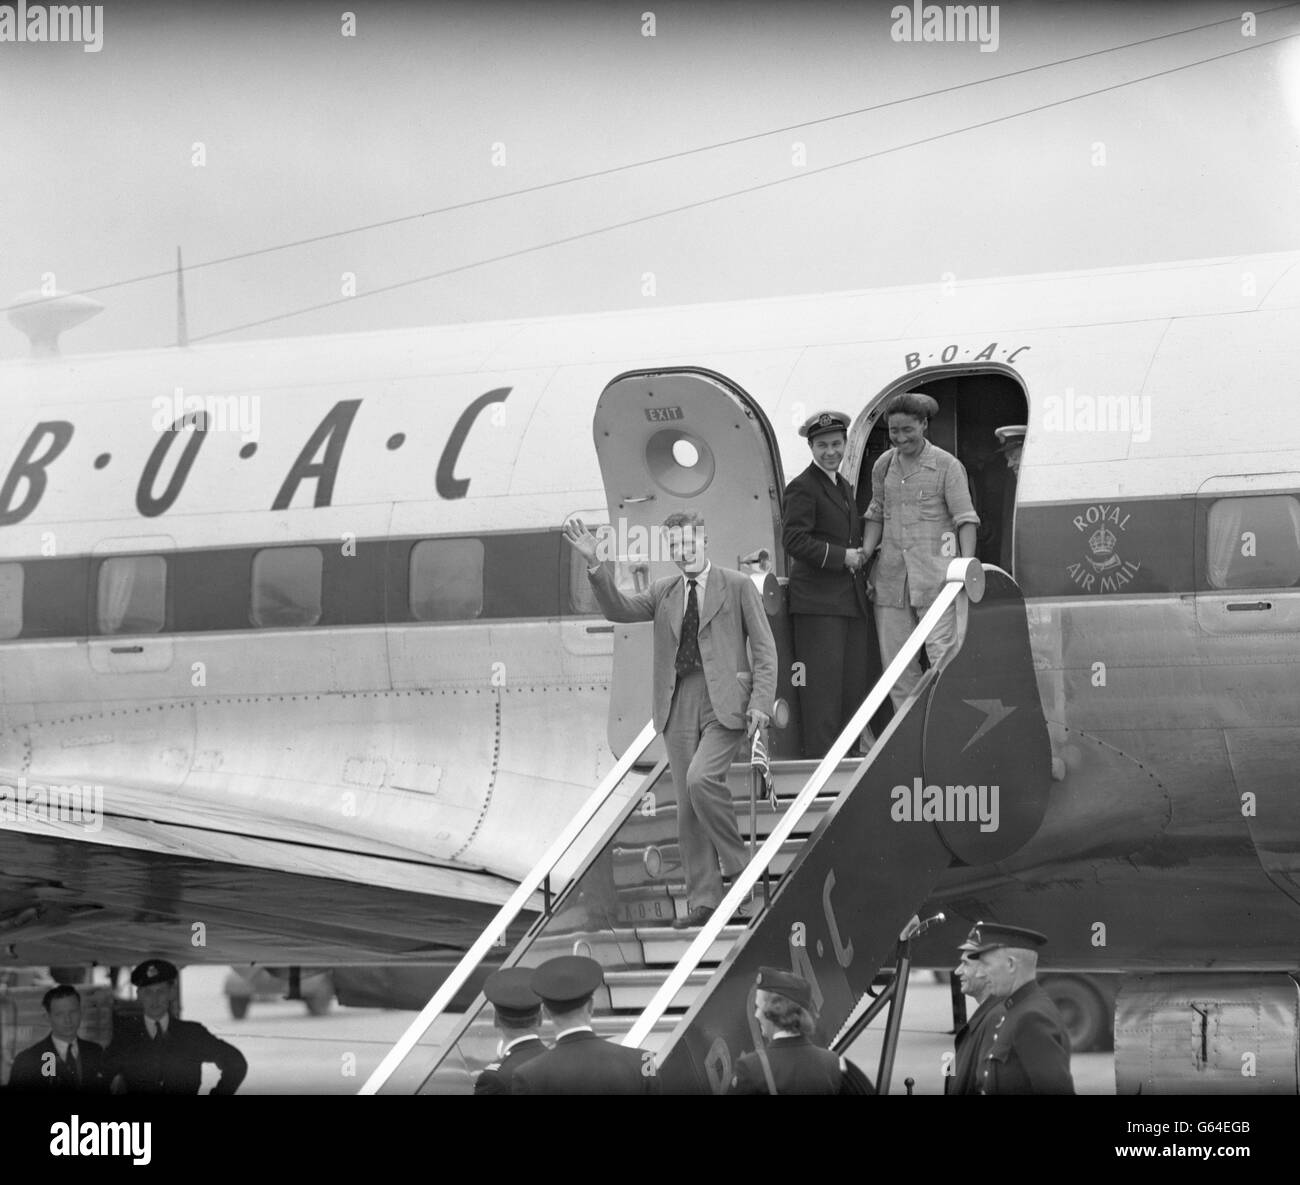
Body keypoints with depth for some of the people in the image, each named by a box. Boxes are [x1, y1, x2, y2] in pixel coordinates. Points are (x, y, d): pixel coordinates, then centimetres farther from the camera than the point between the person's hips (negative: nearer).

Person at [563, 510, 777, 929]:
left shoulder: (738, 587, 4)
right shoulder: (664, 592, 15)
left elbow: (764, 648, 2)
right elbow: (619, 609, 2)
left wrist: (760, 702, -9)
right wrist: (594, 565, -12)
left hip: (724, 704, -5)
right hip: (679, 706, 5)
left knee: (701, 778, -24)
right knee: (687, 805, 2)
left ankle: (738, 866, -6)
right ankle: (703, 899, 6)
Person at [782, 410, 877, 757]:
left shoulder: (845, 487, 21)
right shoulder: (802, 488, -6)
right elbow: (794, 540, -17)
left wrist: (863, 569, 13)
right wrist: (842, 557, -16)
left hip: (852, 601, 8)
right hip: (818, 602, -8)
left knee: (854, 684, 7)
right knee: (822, 684, -10)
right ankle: (819, 757, -10)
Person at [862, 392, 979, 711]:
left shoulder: (946, 466, -1)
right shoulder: (883, 465, 12)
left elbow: (965, 519, -4)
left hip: (934, 574, -5)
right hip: (891, 575, 5)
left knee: (943, 657, -11)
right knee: (895, 664, 4)